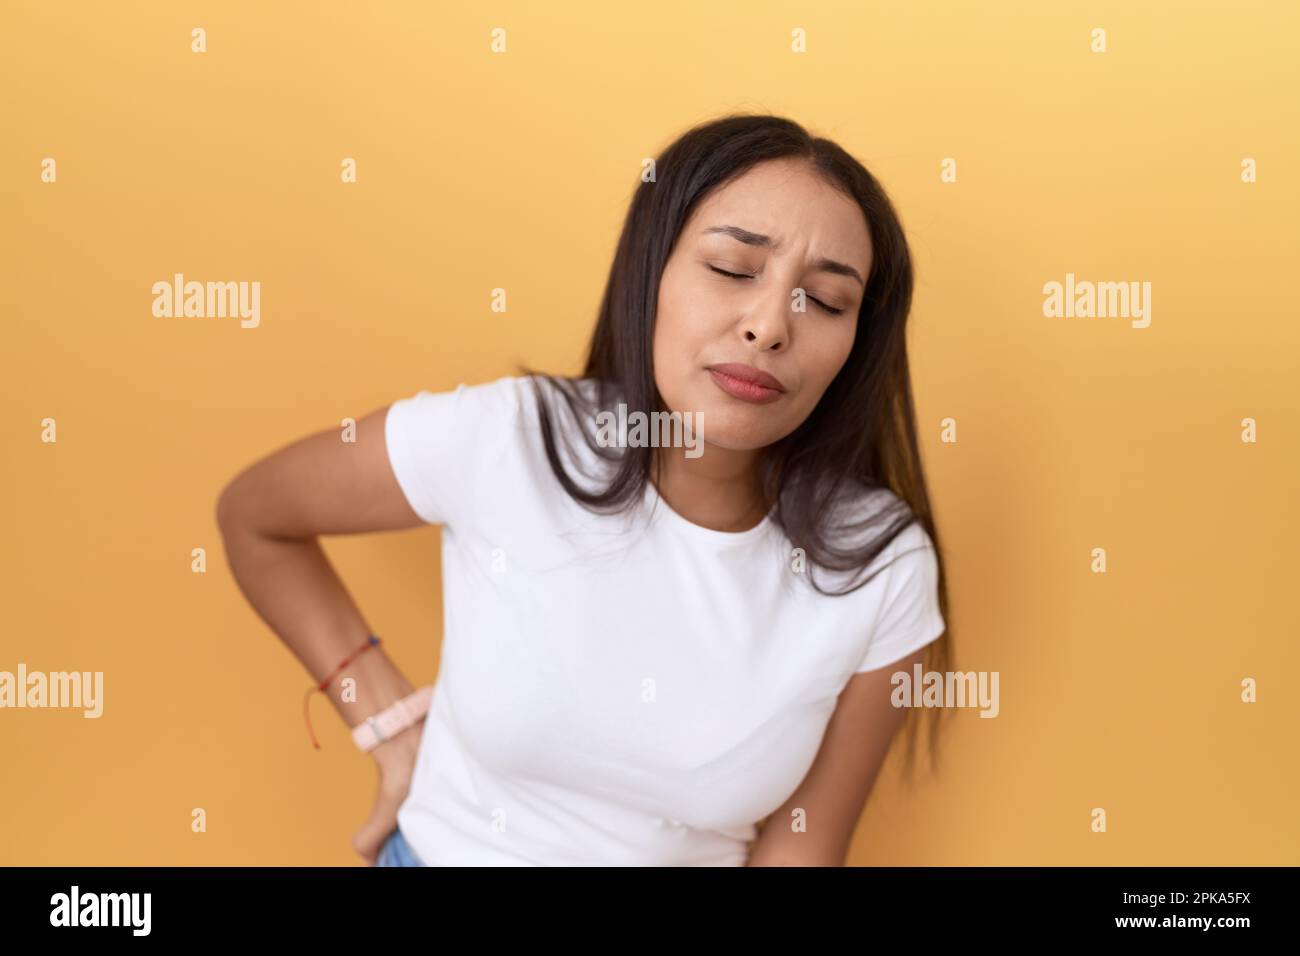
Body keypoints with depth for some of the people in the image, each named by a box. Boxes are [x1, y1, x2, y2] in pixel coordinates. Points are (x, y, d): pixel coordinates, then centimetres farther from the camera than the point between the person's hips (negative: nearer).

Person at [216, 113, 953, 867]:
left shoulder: (883, 568, -20)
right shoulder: (495, 442, -23)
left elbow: (801, 847, -10)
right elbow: (252, 518, -6)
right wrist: (393, 728, -8)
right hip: (446, 847, 0)